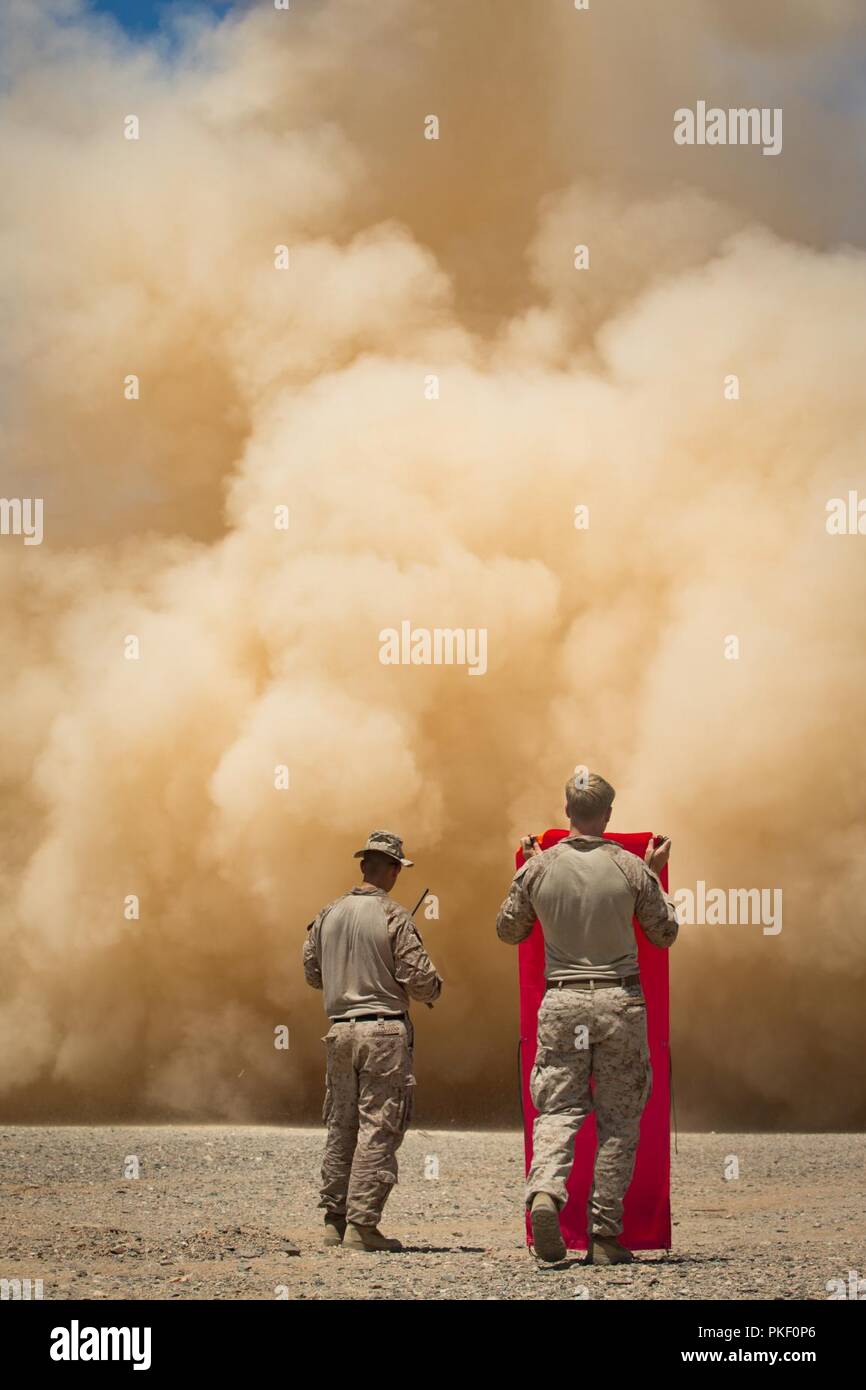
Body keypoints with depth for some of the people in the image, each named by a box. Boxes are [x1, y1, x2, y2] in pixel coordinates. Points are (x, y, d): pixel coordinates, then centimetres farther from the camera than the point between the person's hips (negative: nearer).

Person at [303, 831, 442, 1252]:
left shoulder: (328, 914, 7)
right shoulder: (393, 917, -10)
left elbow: (312, 973, 15)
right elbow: (420, 979, -12)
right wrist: (433, 990, 10)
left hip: (340, 1029, 6)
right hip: (384, 1032, -6)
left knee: (341, 1126, 14)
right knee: (378, 1129, -3)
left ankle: (335, 1219, 16)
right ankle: (361, 1225, -6)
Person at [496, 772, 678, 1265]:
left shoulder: (539, 868, 1)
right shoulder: (632, 868, -3)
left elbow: (509, 931, 15)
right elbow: (666, 934, 8)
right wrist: (657, 875, 19)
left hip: (561, 1001, 1)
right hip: (621, 1002, -1)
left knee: (558, 1109, 5)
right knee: (619, 1121, 6)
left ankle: (545, 1191, -24)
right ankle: (605, 1234, 4)